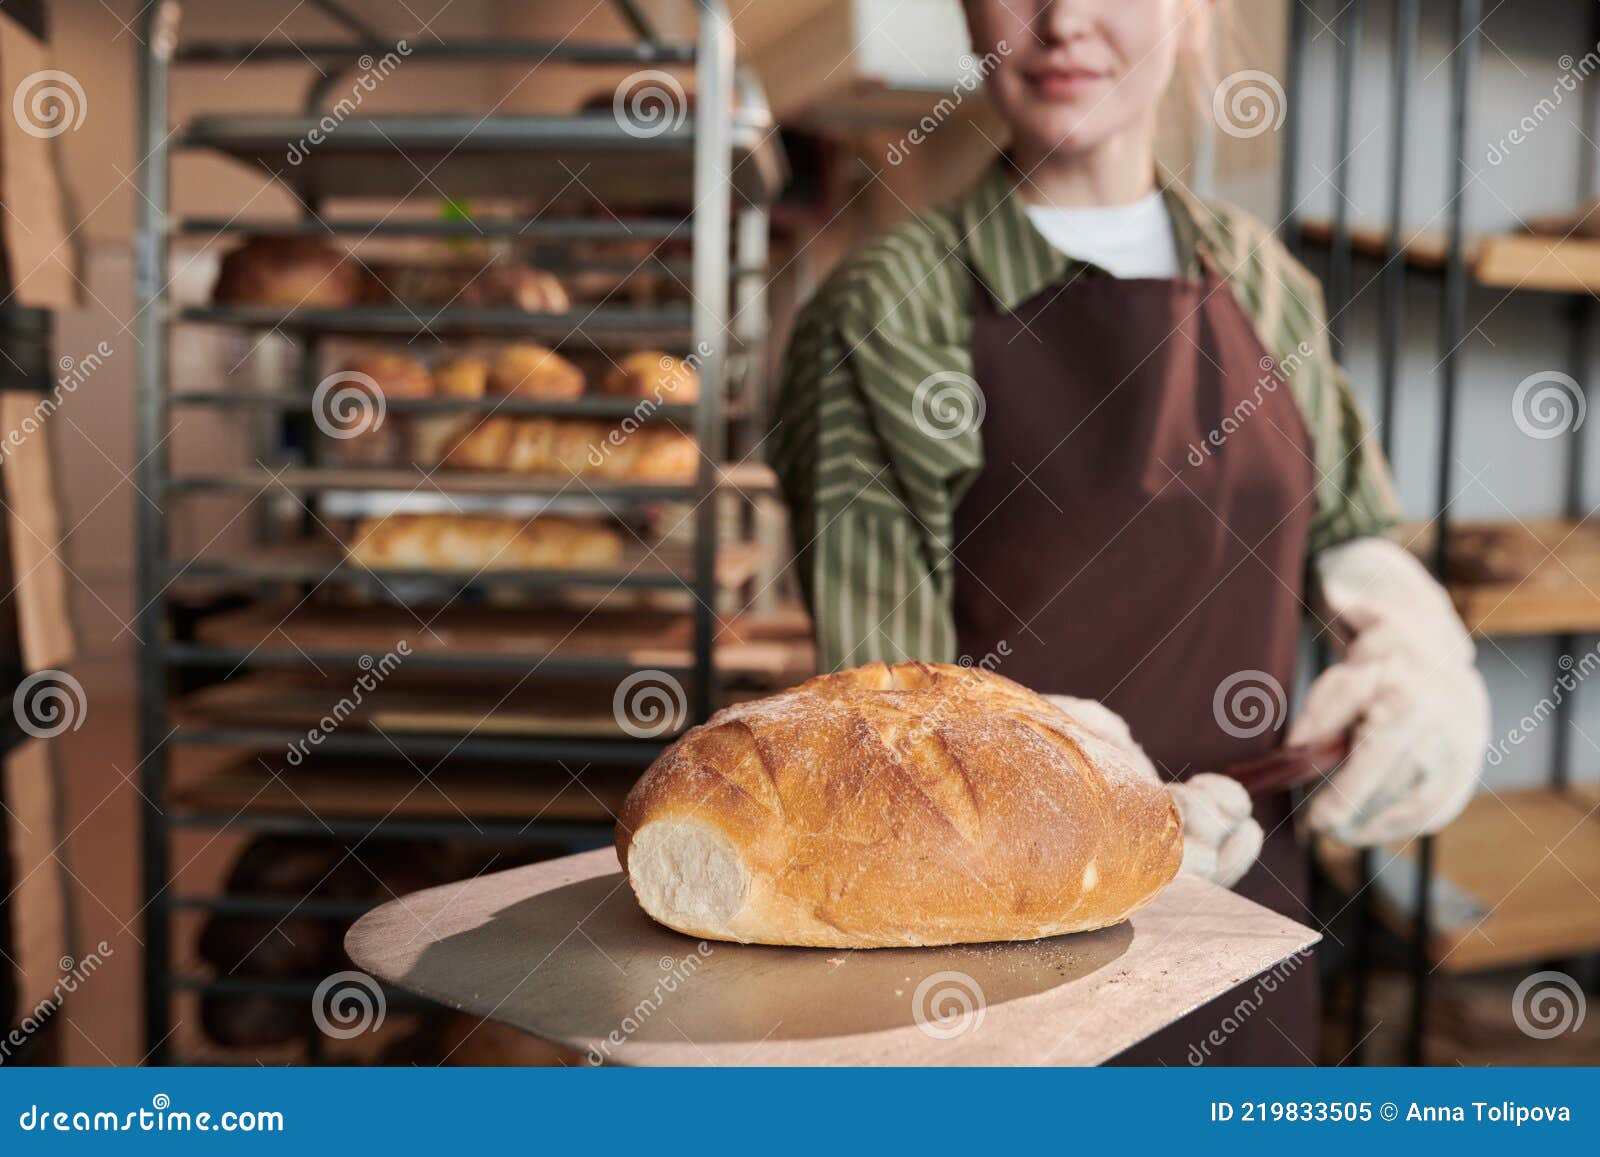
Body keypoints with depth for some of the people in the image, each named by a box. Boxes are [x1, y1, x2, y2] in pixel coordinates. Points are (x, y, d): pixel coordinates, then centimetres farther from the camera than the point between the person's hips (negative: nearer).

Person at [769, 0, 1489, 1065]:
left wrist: (1418, 647, -7)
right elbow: (884, 699, -13)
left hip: (1248, 895, 5)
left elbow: (1345, 532, 15)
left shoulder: (1260, 278, 4)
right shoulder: (888, 310, -11)